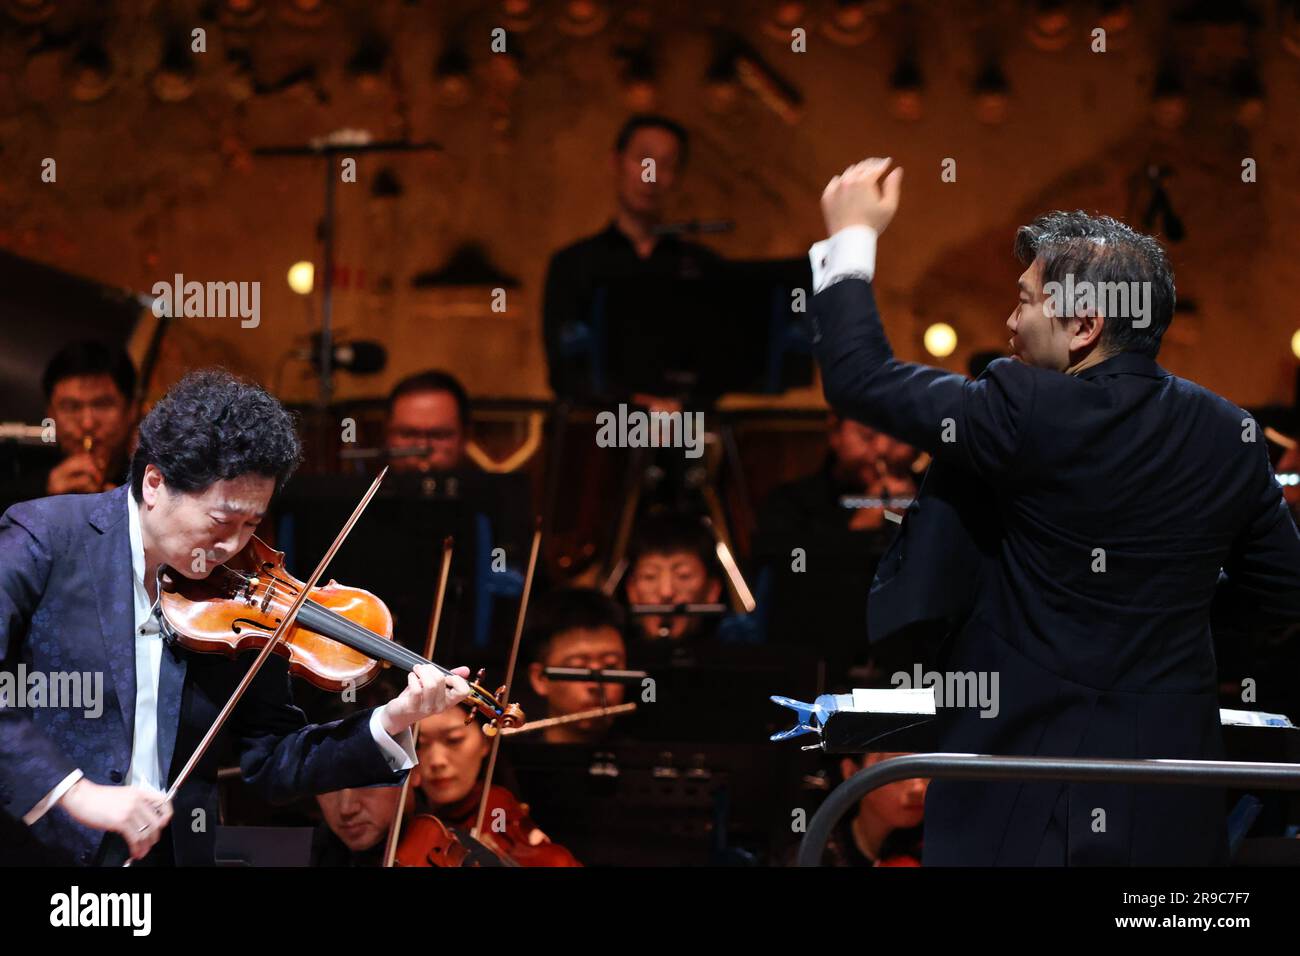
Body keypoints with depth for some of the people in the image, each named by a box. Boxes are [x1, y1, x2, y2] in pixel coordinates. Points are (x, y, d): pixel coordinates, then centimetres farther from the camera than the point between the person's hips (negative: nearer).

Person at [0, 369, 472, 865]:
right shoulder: (44, 539, -6)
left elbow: (271, 766, 11)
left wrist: (388, 724, -3)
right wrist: (74, 792, -24)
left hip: (171, 851, 3)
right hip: (44, 848, -3)